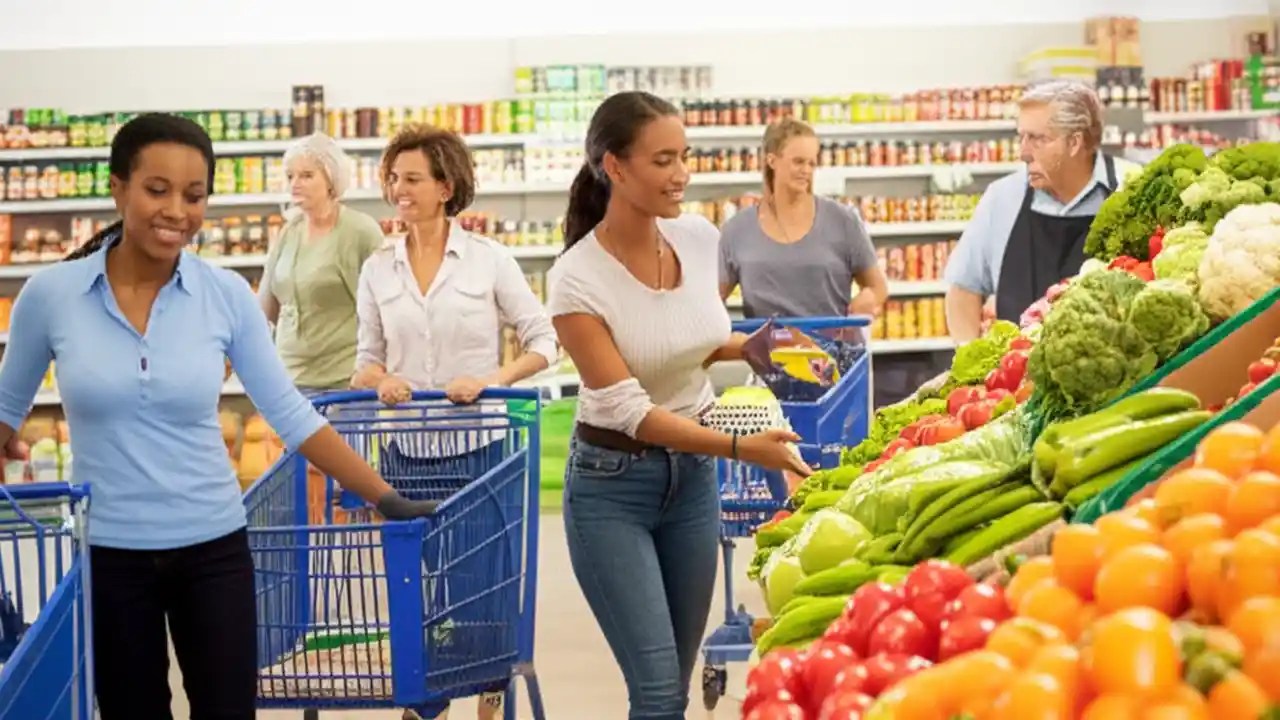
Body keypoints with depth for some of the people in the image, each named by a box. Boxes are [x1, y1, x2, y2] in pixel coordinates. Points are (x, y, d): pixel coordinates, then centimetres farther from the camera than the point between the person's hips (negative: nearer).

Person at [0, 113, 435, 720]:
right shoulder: (50, 295, -8)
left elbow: (290, 414, -1)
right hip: (107, 555, 0)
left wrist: (386, 499, -3)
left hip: (213, 548, 1)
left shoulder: (227, 295, -6)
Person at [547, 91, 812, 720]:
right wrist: (742, 447, -31)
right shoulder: (577, 278, -19)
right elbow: (630, 409, -22)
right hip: (612, 485, -5)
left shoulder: (700, 238, -3)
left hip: (694, 476, 5)